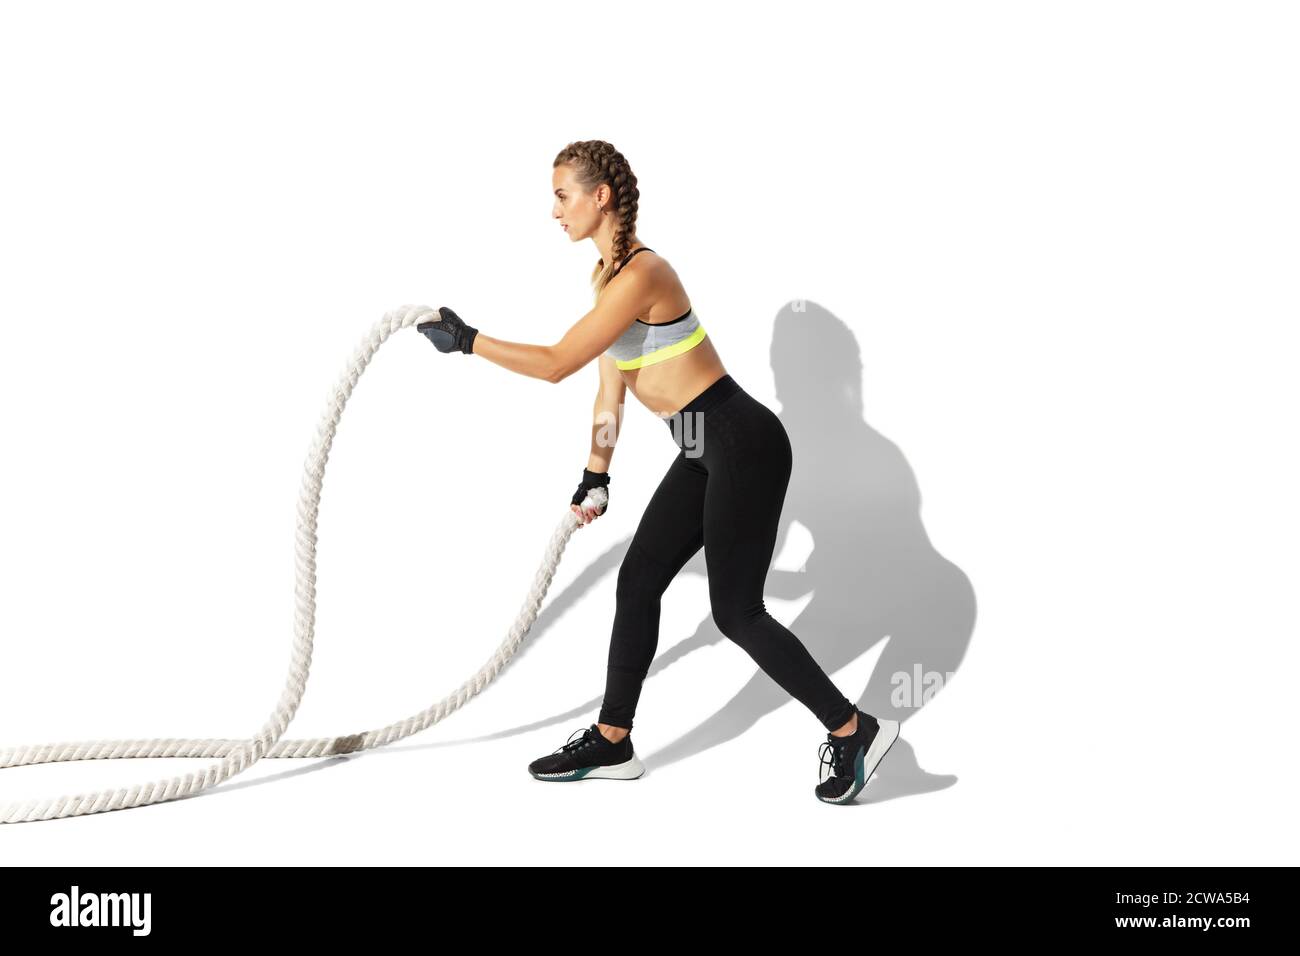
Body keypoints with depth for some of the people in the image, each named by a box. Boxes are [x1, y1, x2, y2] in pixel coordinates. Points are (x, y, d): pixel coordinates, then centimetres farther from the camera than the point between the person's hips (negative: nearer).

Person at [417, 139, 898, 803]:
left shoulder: (641, 274, -20)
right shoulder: (609, 273, 10)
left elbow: (556, 363, -20)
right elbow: (610, 387, 15)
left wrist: (466, 341, -12)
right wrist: (595, 476, 16)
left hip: (745, 447, -10)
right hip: (707, 451, 10)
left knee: (736, 612, -4)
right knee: (637, 582, 11)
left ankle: (854, 731, 9)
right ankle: (612, 744, 22)